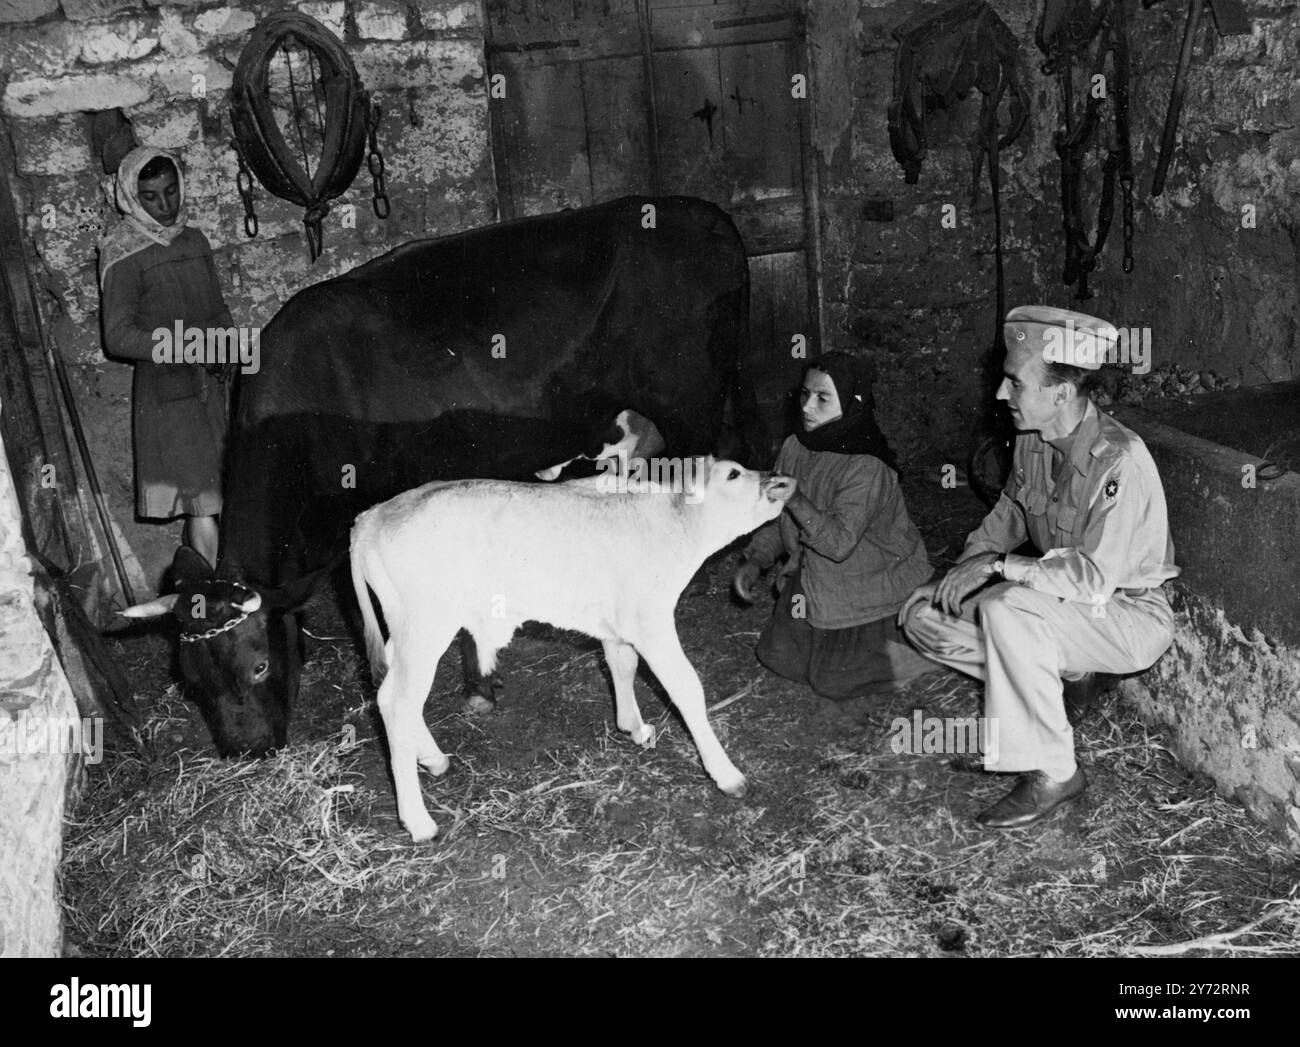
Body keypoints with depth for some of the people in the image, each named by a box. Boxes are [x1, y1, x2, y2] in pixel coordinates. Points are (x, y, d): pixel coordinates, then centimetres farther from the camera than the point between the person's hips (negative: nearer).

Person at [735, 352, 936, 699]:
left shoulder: (866, 468, -27)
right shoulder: (793, 448, -5)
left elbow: (839, 543, -34)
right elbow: (776, 521, 6)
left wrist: (794, 499, -37)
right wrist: (755, 560, -8)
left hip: (872, 587, -7)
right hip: (814, 583, 7)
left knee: (835, 680, -4)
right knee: (779, 656, 8)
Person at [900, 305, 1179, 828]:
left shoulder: (1120, 460, -28)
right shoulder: (1033, 439, -4)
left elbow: (1094, 578, -32)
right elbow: (1009, 510, 15)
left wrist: (999, 565, -26)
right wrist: (971, 559, -2)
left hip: (1130, 614, -8)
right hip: (1057, 601, 8)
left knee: (1007, 609, -36)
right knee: (922, 614, -3)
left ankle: (1053, 772, -21)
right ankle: (1059, 676, 4)